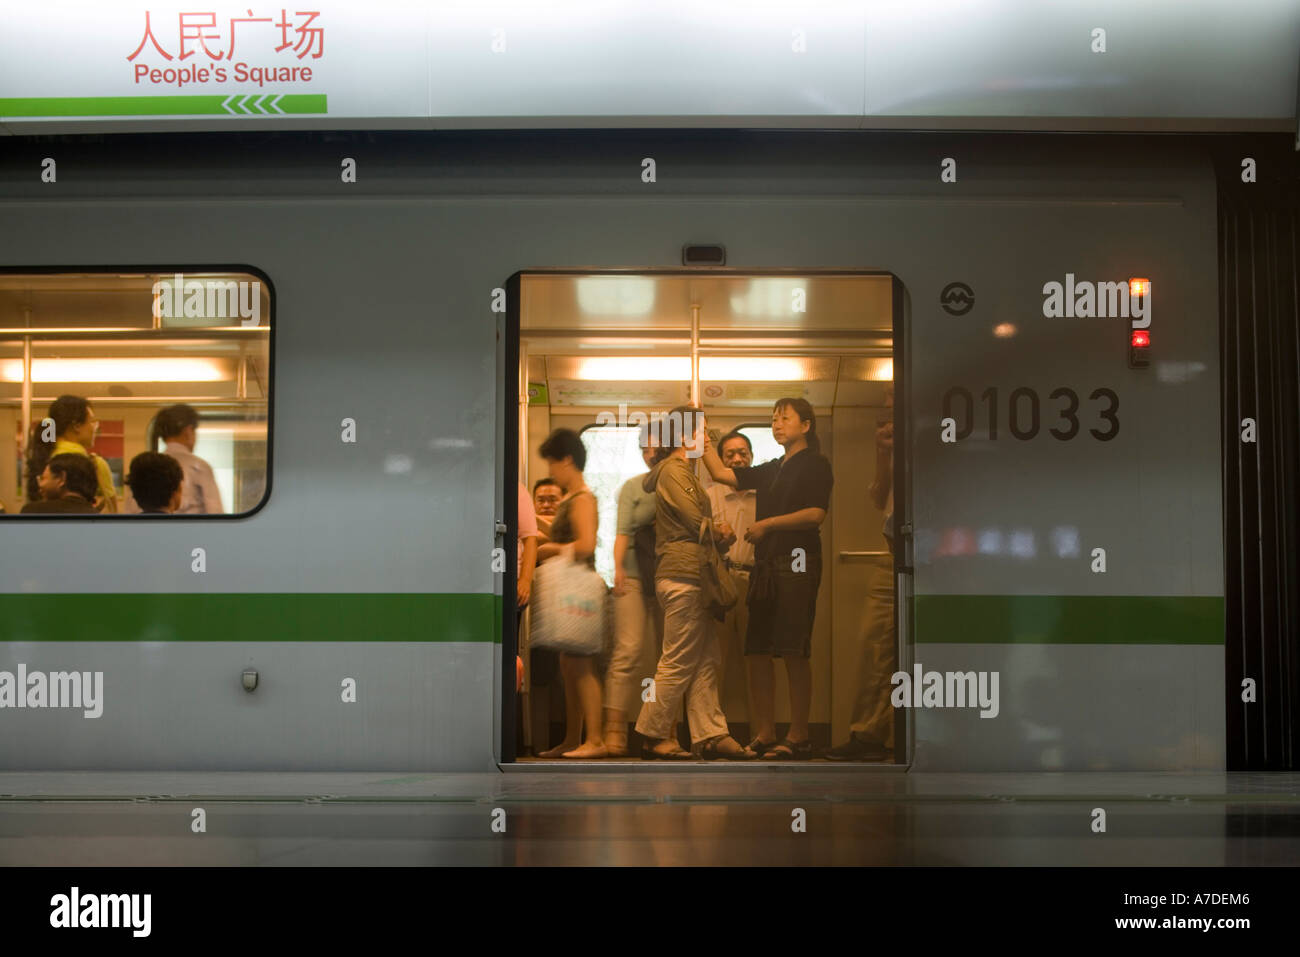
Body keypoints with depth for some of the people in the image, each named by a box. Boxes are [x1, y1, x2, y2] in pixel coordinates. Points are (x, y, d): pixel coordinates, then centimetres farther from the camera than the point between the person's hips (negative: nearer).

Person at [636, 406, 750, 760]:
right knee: (678, 662, -5)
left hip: (691, 577, 10)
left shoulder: (683, 470, 23)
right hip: (682, 576, -10)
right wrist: (722, 533, 4)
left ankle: (711, 734, 10)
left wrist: (717, 533, -4)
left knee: (705, 662, 8)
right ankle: (654, 736, 2)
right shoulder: (673, 470, -8)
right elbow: (697, 523, -15)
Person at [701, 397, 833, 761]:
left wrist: (768, 524, -8)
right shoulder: (771, 470, 23)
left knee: (793, 652, -10)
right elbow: (721, 474, 21)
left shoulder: (815, 464, 3)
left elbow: (815, 514, -10)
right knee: (757, 652, 2)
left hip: (797, 560, -7)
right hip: (766, 565, 7)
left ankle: (798, 738, -6)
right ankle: (764, 736, 6)